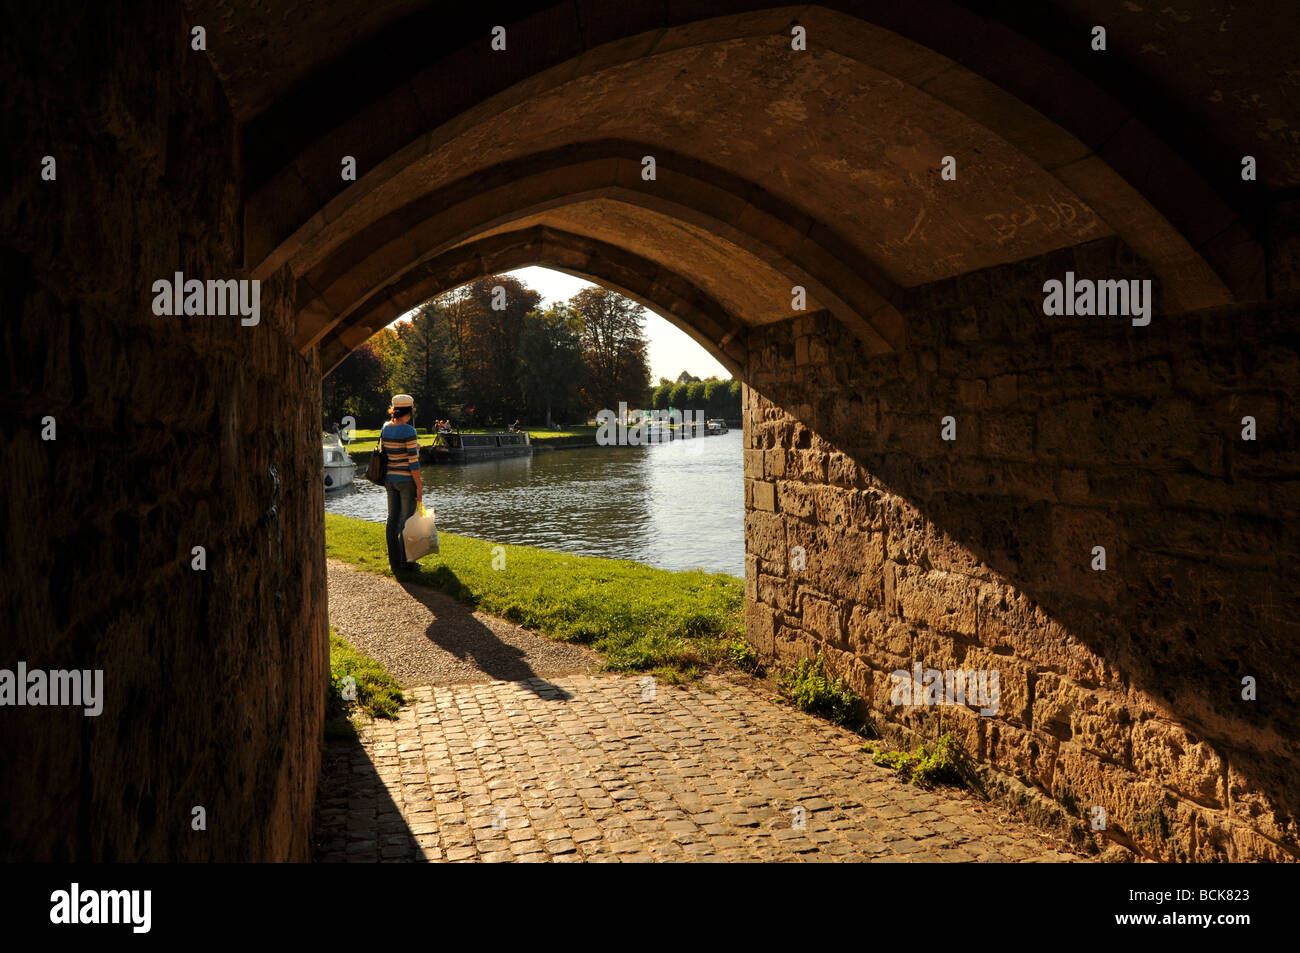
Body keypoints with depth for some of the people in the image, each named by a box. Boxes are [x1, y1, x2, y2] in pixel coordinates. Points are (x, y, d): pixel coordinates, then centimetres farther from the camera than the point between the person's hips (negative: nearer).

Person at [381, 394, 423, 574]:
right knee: (408, 521, 2)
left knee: (393, 520, 10)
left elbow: (385, 454, 11)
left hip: (390, 478, 7)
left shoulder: (385, 429, 4)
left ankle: (394, 562, 17)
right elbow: (413, 462, -18)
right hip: (407, 480, -7)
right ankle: (406, 562, 8)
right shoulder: (408, 431, -17)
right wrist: (419, 486, -13)